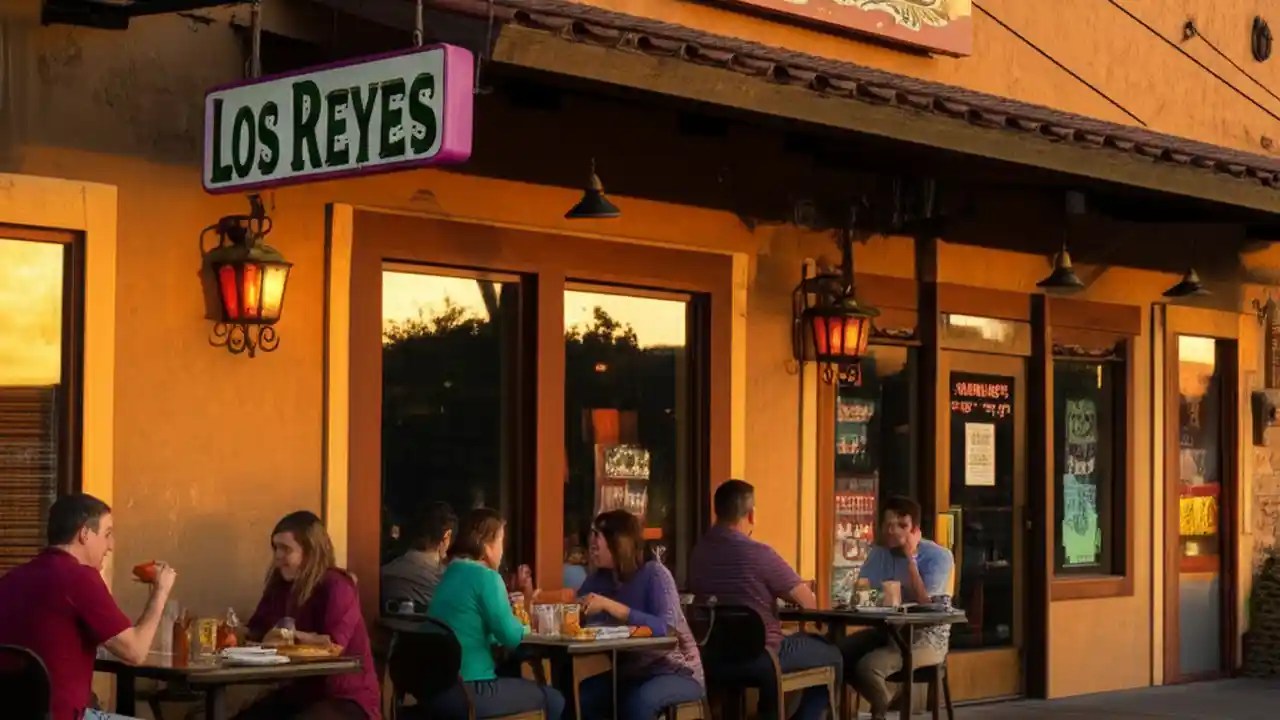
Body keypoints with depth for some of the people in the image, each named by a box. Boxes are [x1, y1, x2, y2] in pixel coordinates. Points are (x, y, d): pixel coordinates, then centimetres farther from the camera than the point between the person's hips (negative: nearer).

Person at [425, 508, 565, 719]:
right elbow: (512, 637, -14)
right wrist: (522, 621, 8)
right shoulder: (486, 577, -12)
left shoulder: (450, 574, 14)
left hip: (436, 689, 9)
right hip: (469, 693, -9)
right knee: (553, 701, 9)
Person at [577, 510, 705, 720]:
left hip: (677, 674, -6)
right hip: (629, 674, 6)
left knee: (638, 701, -36)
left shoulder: (654, 573, -15)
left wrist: (610, 606, -33)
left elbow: (667, 629, -30)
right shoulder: (598, 580, 4)